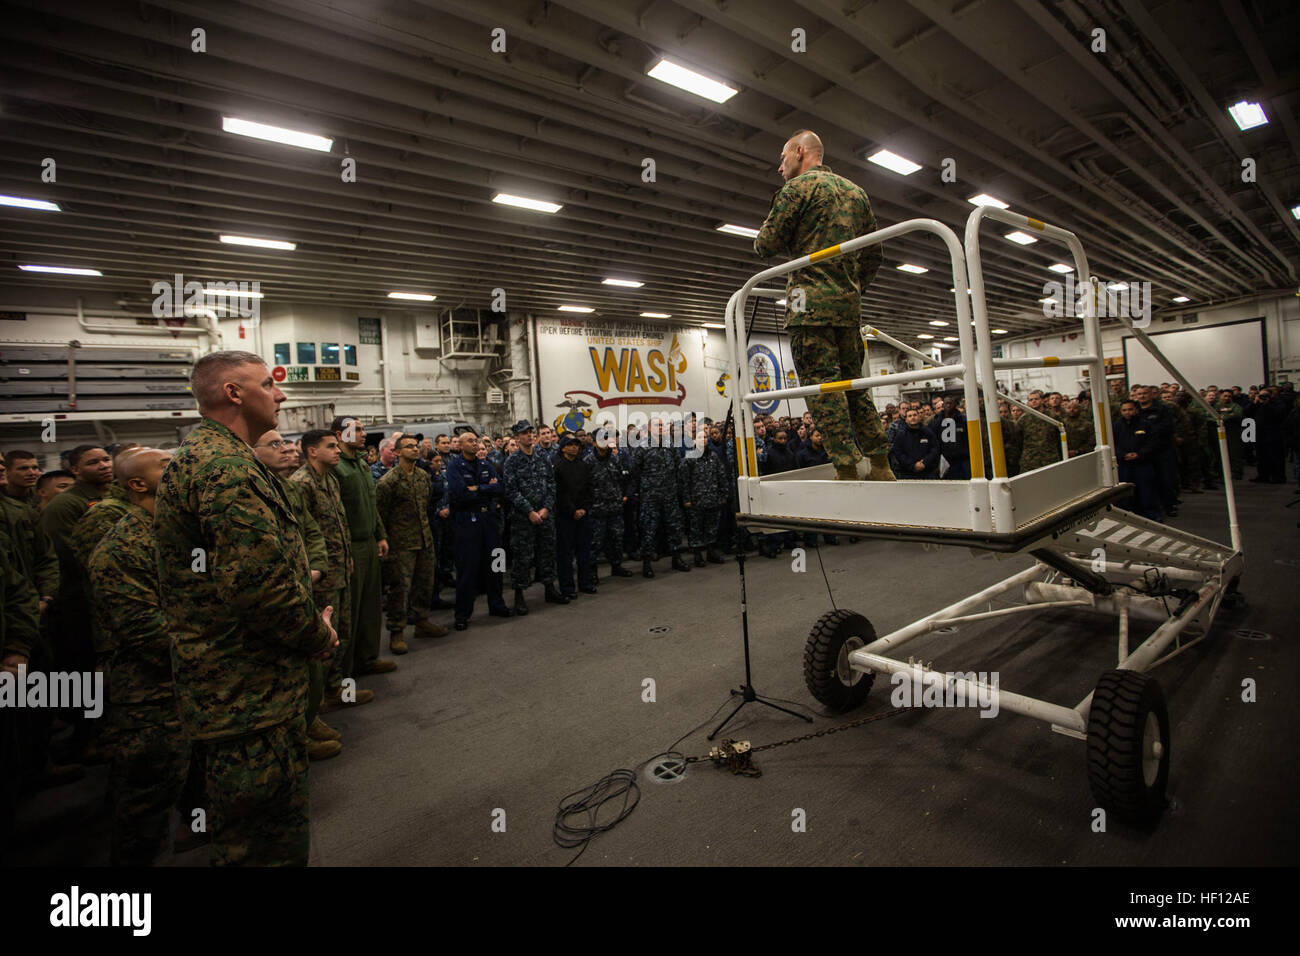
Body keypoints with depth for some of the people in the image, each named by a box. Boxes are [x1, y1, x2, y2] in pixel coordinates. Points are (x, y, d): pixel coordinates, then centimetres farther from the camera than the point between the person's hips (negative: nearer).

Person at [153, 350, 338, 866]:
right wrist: (318, 634, -12)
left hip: (225, 684, 11)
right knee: (271, 842, 5)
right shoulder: (229, 469, -22)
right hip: (252, 692, -11)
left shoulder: (196, 457, 14)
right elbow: (261, 584, -30)